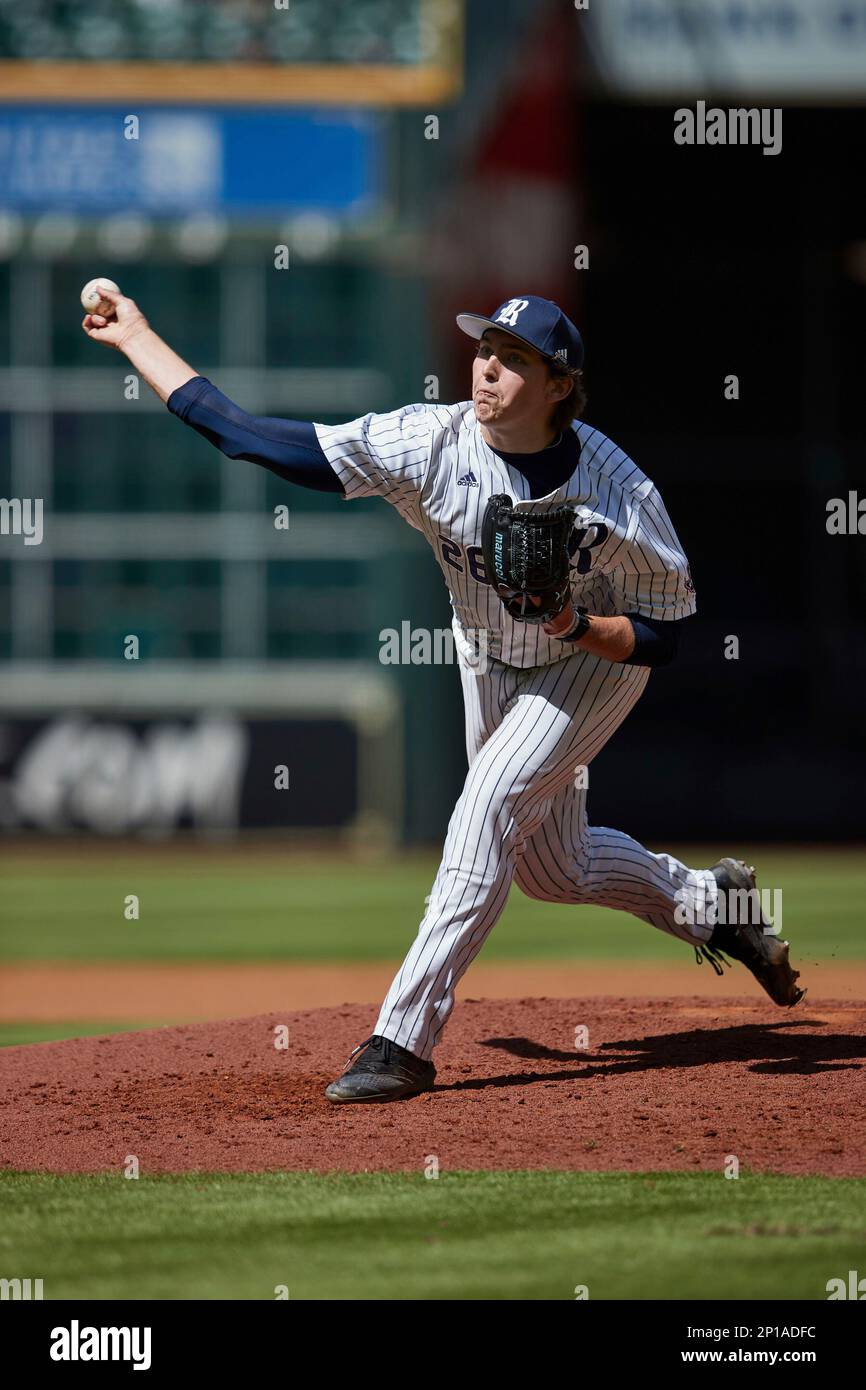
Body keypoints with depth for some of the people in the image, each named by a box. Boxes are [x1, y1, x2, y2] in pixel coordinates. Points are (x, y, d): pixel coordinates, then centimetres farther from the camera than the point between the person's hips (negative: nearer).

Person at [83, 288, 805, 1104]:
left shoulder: (621, 497, -33)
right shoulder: (430, 444, -29)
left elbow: (663, 637, -21)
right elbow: (247, 438, -29)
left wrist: (580, 626, -40)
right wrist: (137, 339, -31)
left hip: (595, 665, -5)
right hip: (488, 661, 5)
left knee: (486, 811, -23)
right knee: (551, 870, 16)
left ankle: (405, 1039, -20)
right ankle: (711, 903, 44)